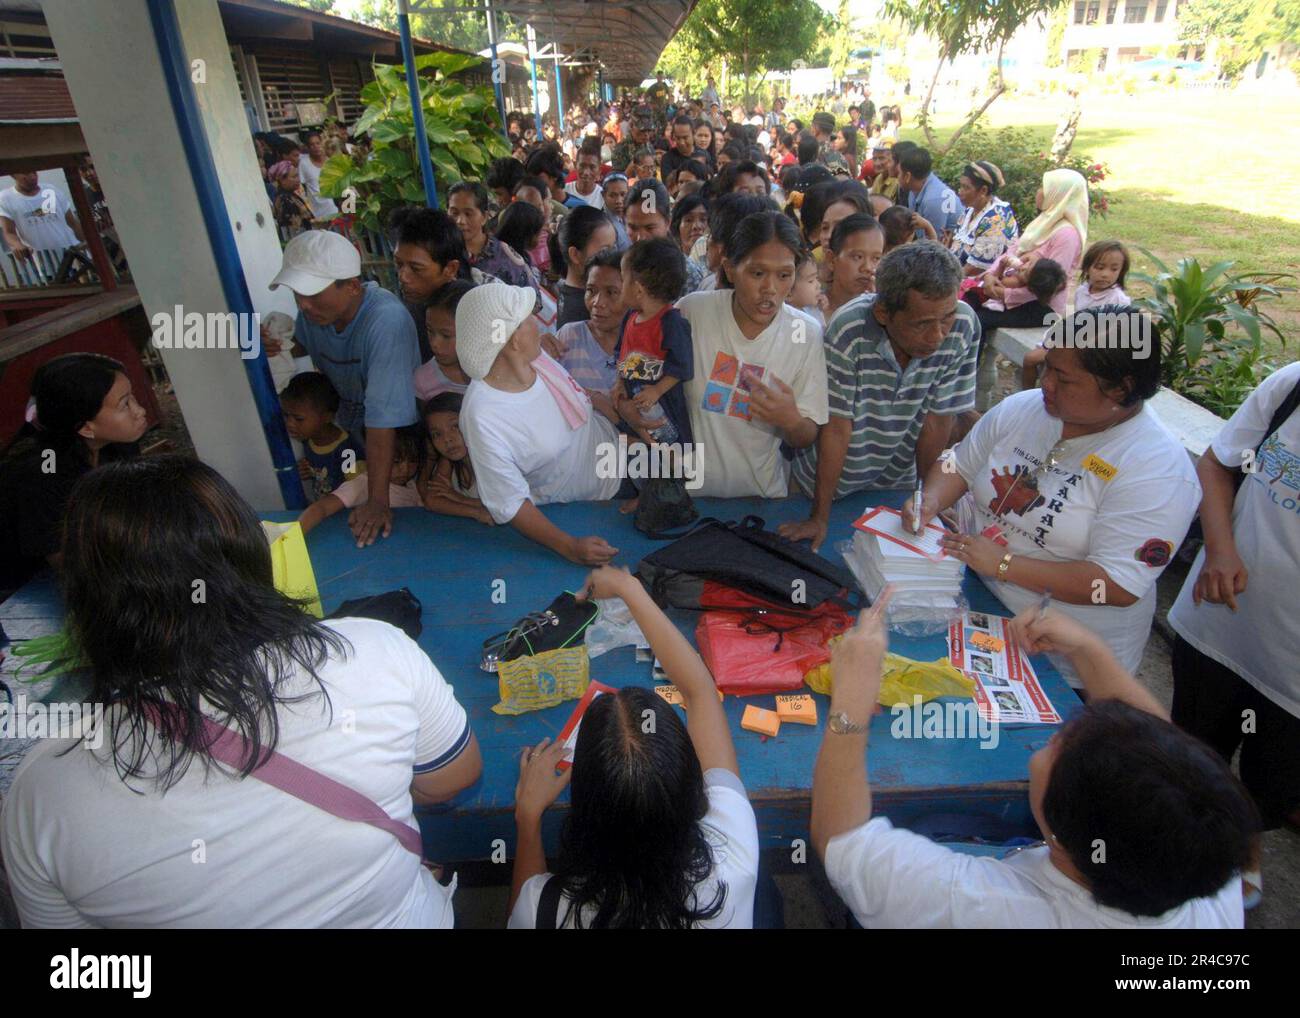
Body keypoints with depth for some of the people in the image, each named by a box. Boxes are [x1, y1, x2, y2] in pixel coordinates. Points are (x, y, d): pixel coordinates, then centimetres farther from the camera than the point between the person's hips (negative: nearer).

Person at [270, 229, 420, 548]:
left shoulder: (386, 321, -32)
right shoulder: (313, 310, -9)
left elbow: (382, 419, -35)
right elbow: (304, 345, 18)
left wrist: (378, 501, -35)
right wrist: (273, 345, -4)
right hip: (348, 432, 7)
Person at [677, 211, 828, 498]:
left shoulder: (807, 334, -7)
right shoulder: (692, 311, -9)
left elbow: (806, 439, -1)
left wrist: (791, 421, -22)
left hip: (761, 494, 1)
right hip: (689, 488, 0)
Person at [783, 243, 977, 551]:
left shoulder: (964, 327, -22)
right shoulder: (849, 331, -31)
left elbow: (938, 419, -12)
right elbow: (837, 429, -25)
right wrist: (820, 517, -17)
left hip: (896, 483, 2)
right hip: (825, 478, -2)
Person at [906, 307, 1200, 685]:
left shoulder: (1159, 469, -18)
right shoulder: (1023, 407, 0)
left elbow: (1118, 586, -24)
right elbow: (959, 465, 9)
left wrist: (1004, 565, -28)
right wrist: (930, 500, -13)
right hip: (976, 602, 5)